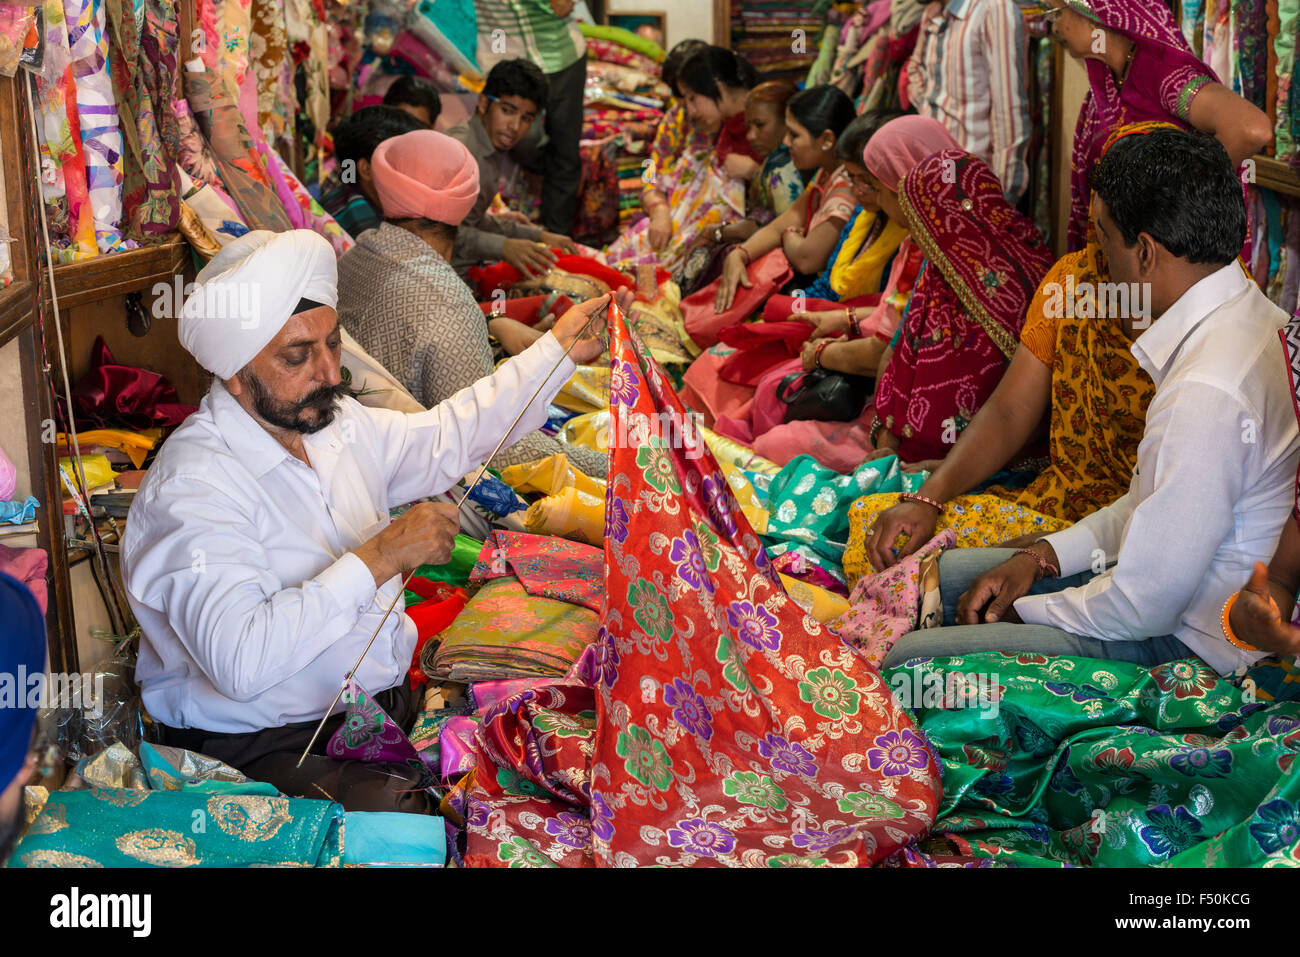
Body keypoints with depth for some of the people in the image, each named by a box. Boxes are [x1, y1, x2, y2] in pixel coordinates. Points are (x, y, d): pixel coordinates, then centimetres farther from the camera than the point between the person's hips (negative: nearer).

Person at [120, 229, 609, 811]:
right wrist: (378, 560, -29)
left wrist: (558, 350, 22)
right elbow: (240, 663, -33)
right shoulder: (190, 487, -21)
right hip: (266, 745, -8)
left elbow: (444, 439, 25)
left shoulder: (333, 422, 6)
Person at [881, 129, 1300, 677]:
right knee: (945, 572, 20)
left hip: (1185, 646, -10)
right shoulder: (1248, 318, 2)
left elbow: (1143, 606, -26)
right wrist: (1042, 556, 5)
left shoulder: (1208, 395, -32)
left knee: (909, 660, -14)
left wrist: (1021, 611, -9)